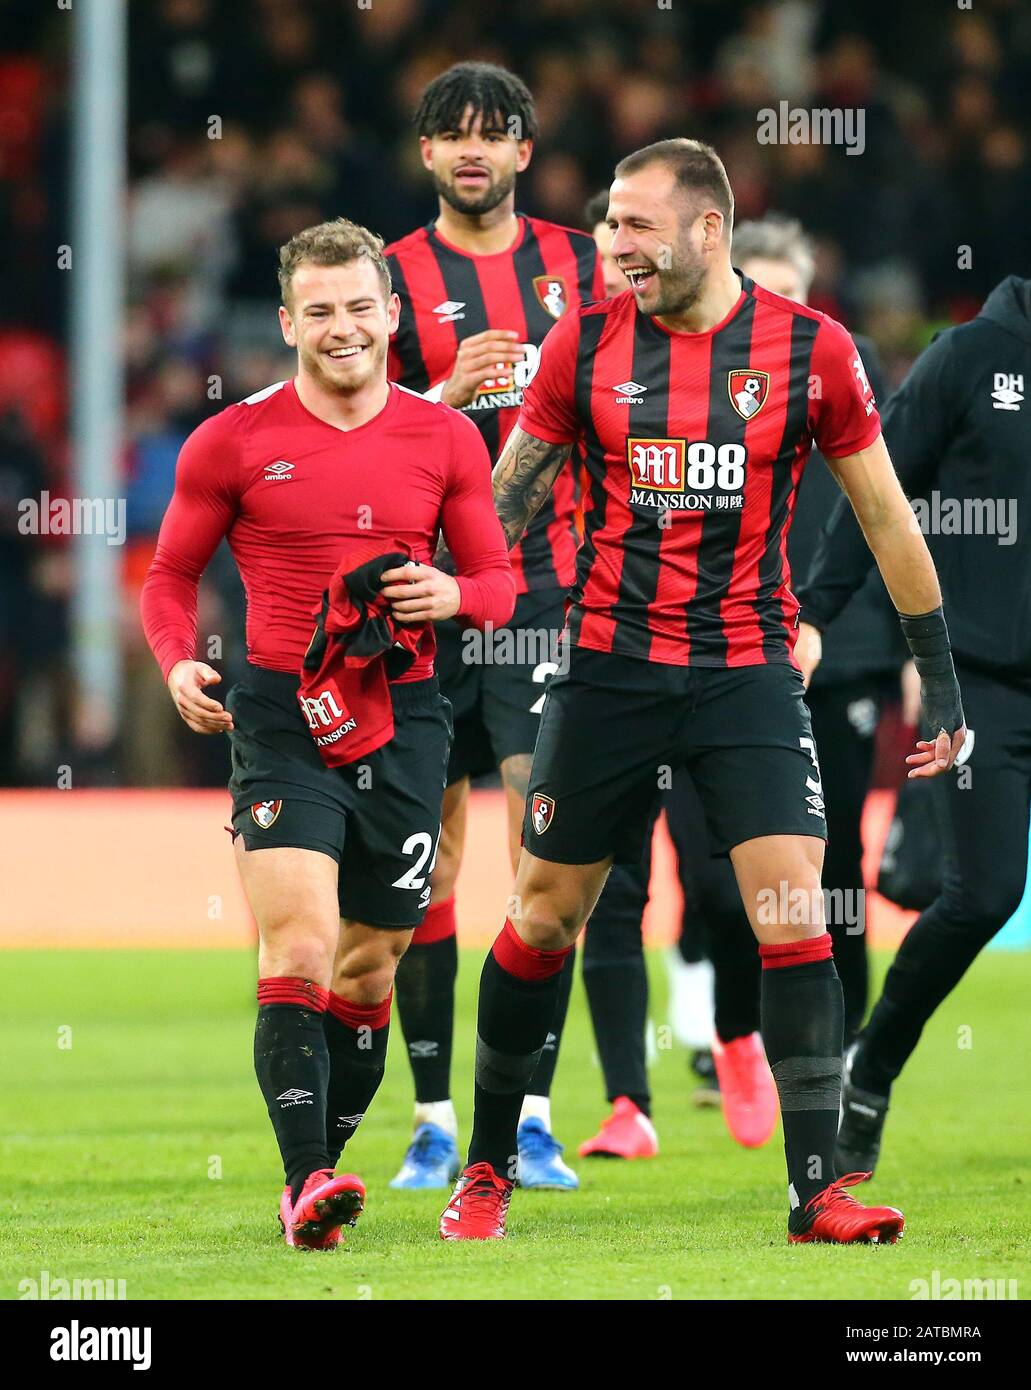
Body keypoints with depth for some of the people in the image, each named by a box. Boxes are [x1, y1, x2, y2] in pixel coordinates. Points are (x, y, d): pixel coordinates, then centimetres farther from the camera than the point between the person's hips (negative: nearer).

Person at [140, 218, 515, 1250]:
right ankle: (307, 1184, -25)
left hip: (404, 718, 3)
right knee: (299, 949, -19)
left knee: (368, 972, 8)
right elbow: (170, 576, 10)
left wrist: (454, 594, -10)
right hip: (283, 718, -3)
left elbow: (500, 581, 14)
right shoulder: (233, 443, 1)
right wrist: (179, 665, -9)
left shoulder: (444, 439, 7)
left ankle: (321, 1165, 23)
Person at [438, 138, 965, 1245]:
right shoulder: (585, 343, -1)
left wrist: (939, 680, 6)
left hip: (748, 674, -1)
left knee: (795, 915, -13)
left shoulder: (809, 349, -3)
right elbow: (504, 500, 10)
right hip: (609, 672, 1)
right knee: (543, 917, 6)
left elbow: (883, 513, 6)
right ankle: (487, 1168, 23)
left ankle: (817, 1187, -8)